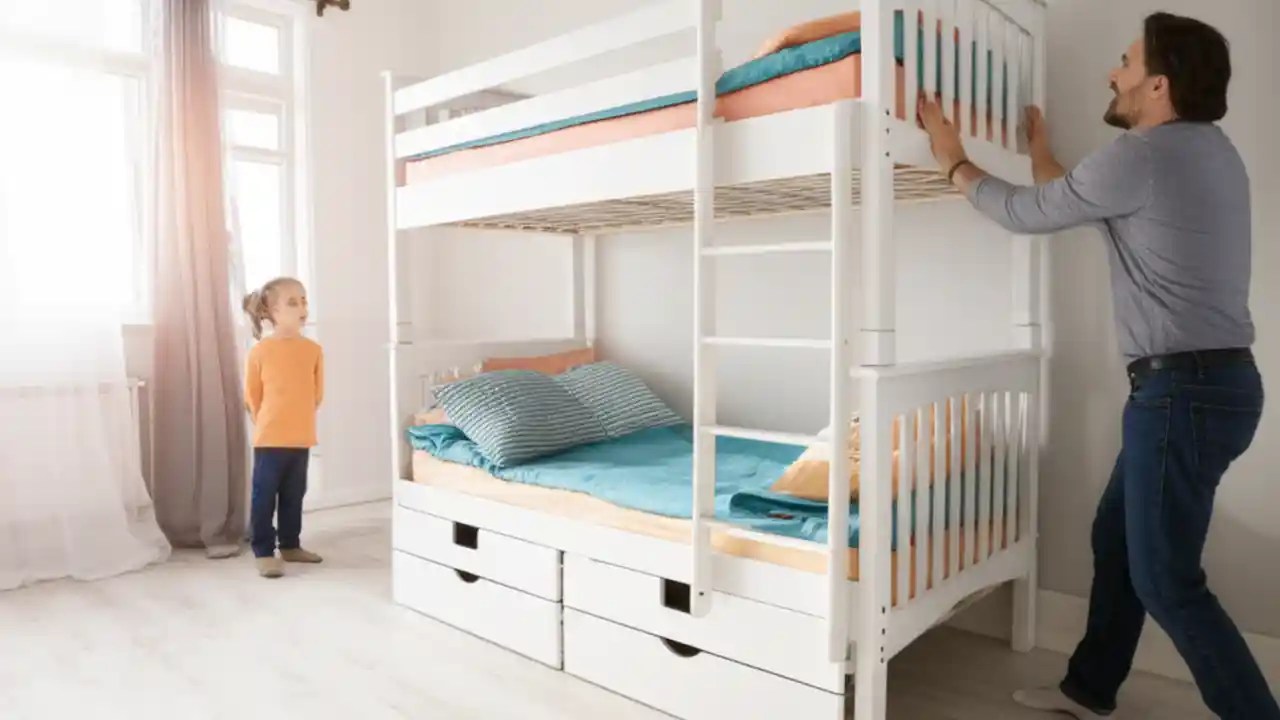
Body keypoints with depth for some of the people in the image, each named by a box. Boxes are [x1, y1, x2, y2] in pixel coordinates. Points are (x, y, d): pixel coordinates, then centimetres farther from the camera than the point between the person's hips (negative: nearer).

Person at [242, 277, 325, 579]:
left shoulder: (313, 350, -1)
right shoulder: (260, 351, -10)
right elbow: (252, 396, 0)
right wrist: (269, 423, 8)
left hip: (301, 438, 4)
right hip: (269, 438, -4)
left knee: (294, 495, 15)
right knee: (264, 496, 3)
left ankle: (290, 545, 29)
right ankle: (263, 552, 13)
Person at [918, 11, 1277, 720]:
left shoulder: (1143, 155, -16)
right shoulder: (1207, 150, 14)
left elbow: (1025, 214, -5)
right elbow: (1082, 202, 25)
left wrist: (955, 162, 9)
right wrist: (1041, 155, 35)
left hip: (1184, 388, -10)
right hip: (1208, 380, 10)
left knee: (1167, 580, -1)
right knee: (1115, 537, 19)